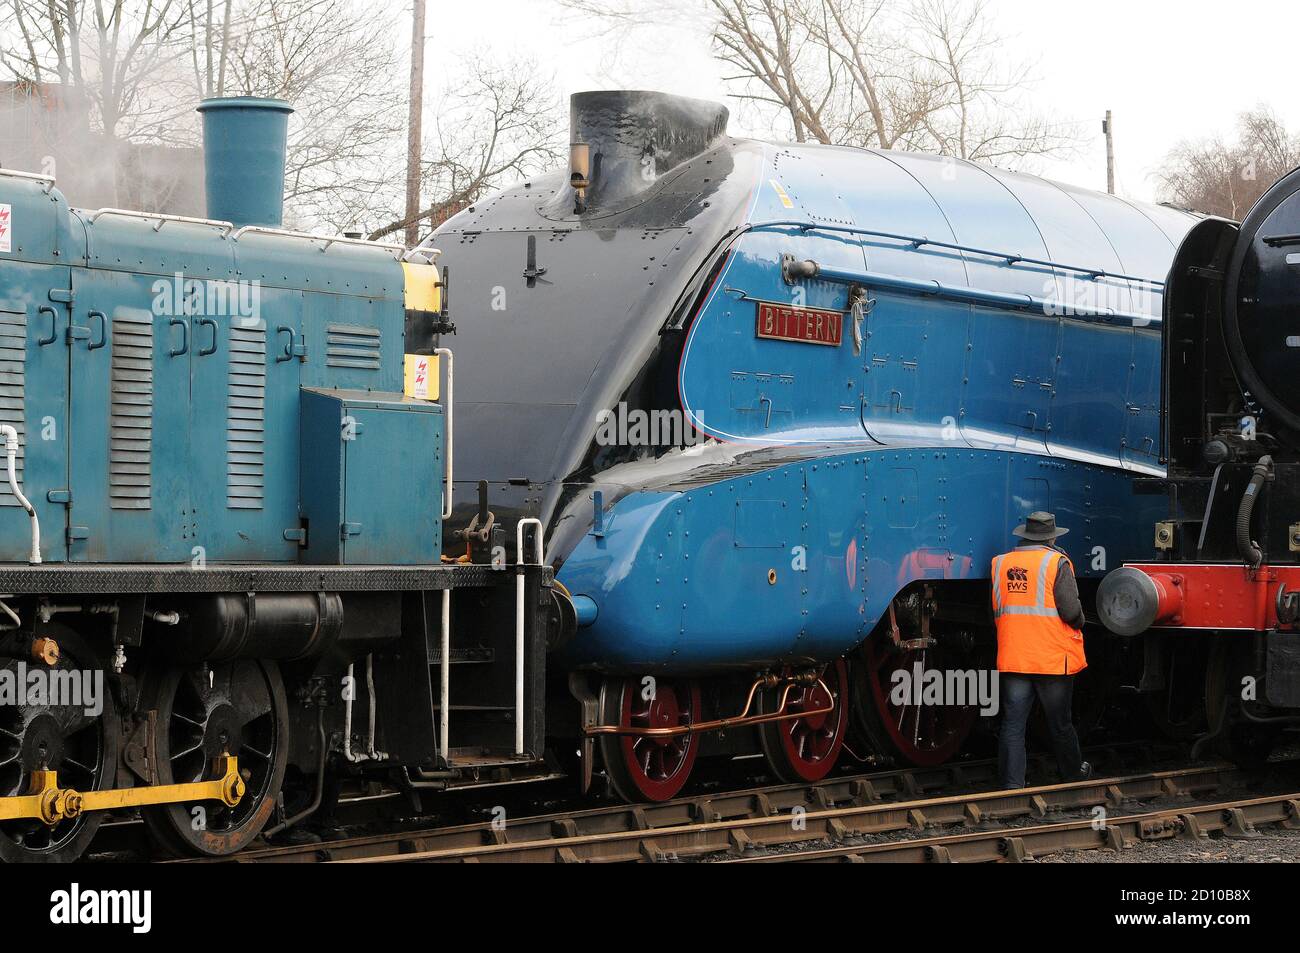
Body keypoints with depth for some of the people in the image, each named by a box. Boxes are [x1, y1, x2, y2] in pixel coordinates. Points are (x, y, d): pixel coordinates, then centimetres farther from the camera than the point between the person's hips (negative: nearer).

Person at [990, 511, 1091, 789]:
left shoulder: (1000, 563, 6)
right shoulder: (1056, 562, -8)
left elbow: (994, 612, 11)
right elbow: (1071, 610, -12)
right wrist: (1079, 623, 9)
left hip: (1013, 659, 3)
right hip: (1053, 658, -3)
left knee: (1013, 724, 3)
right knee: (1060, 724, 12)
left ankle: (1012, 785, -2)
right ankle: (1075, 774, 30)